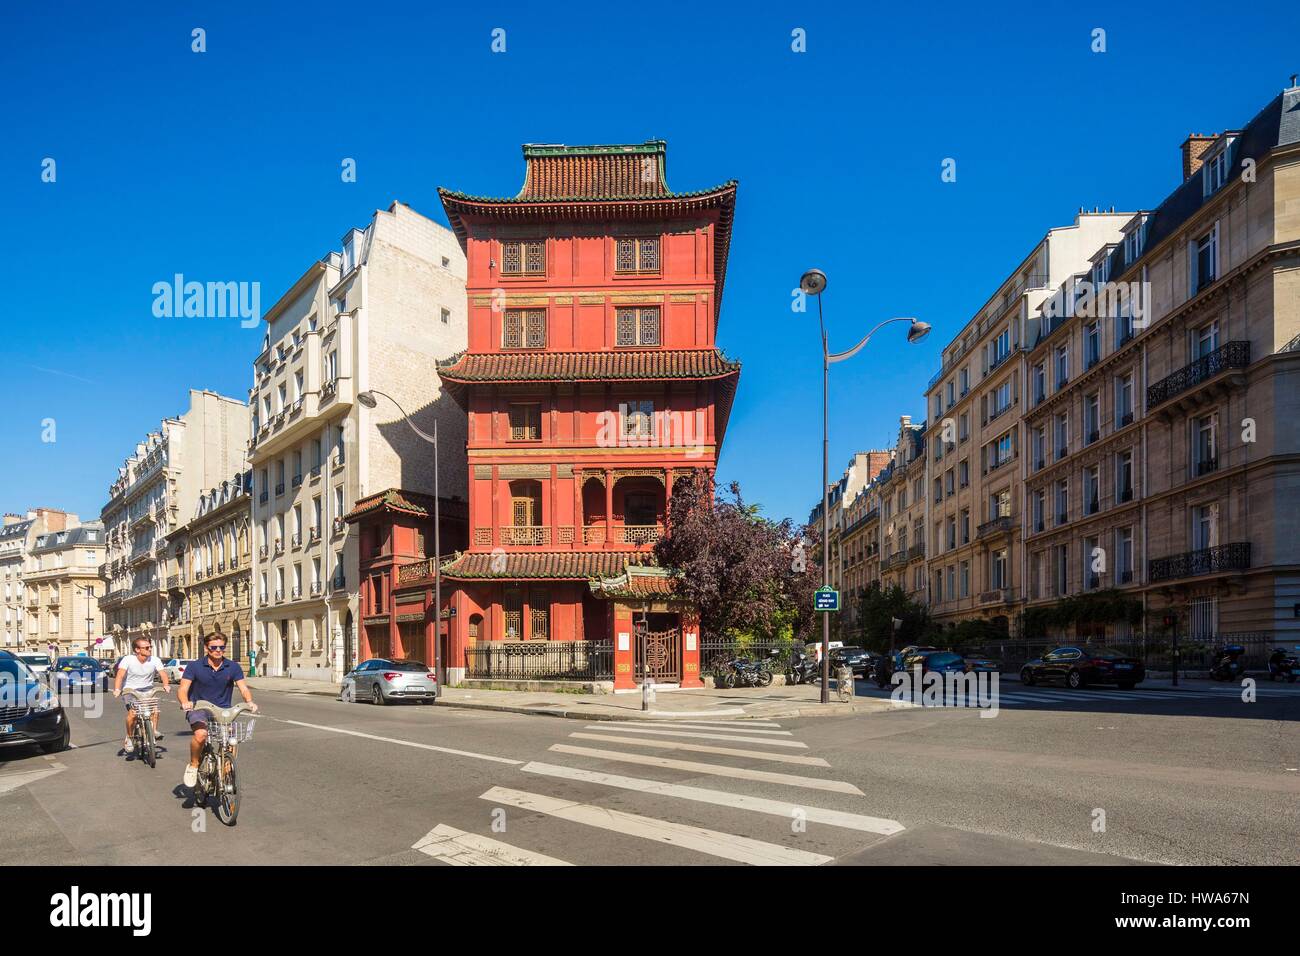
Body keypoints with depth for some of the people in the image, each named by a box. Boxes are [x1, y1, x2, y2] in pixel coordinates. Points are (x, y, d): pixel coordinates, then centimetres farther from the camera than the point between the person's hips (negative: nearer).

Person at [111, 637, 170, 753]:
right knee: (133, 712, -24)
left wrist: (166, 685, -36)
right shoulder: (128, 659, -11)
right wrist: (117, 689, -40)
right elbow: (120, 675, -22)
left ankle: (154, 731, 1)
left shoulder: (155, 660, -6)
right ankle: (129, 738, -3)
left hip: (147, 689, 2)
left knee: (155, 710, -23)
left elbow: (163, 673, -15)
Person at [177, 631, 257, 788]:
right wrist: (185, 702, -32)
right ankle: (193, 766, -4)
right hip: (199, 709, -2)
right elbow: (183, 689, -9)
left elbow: (243, 688, -6)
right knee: (201, 734, -32)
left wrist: (249, 701, -28)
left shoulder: (233, 667, 1)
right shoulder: (195, 666, -3)